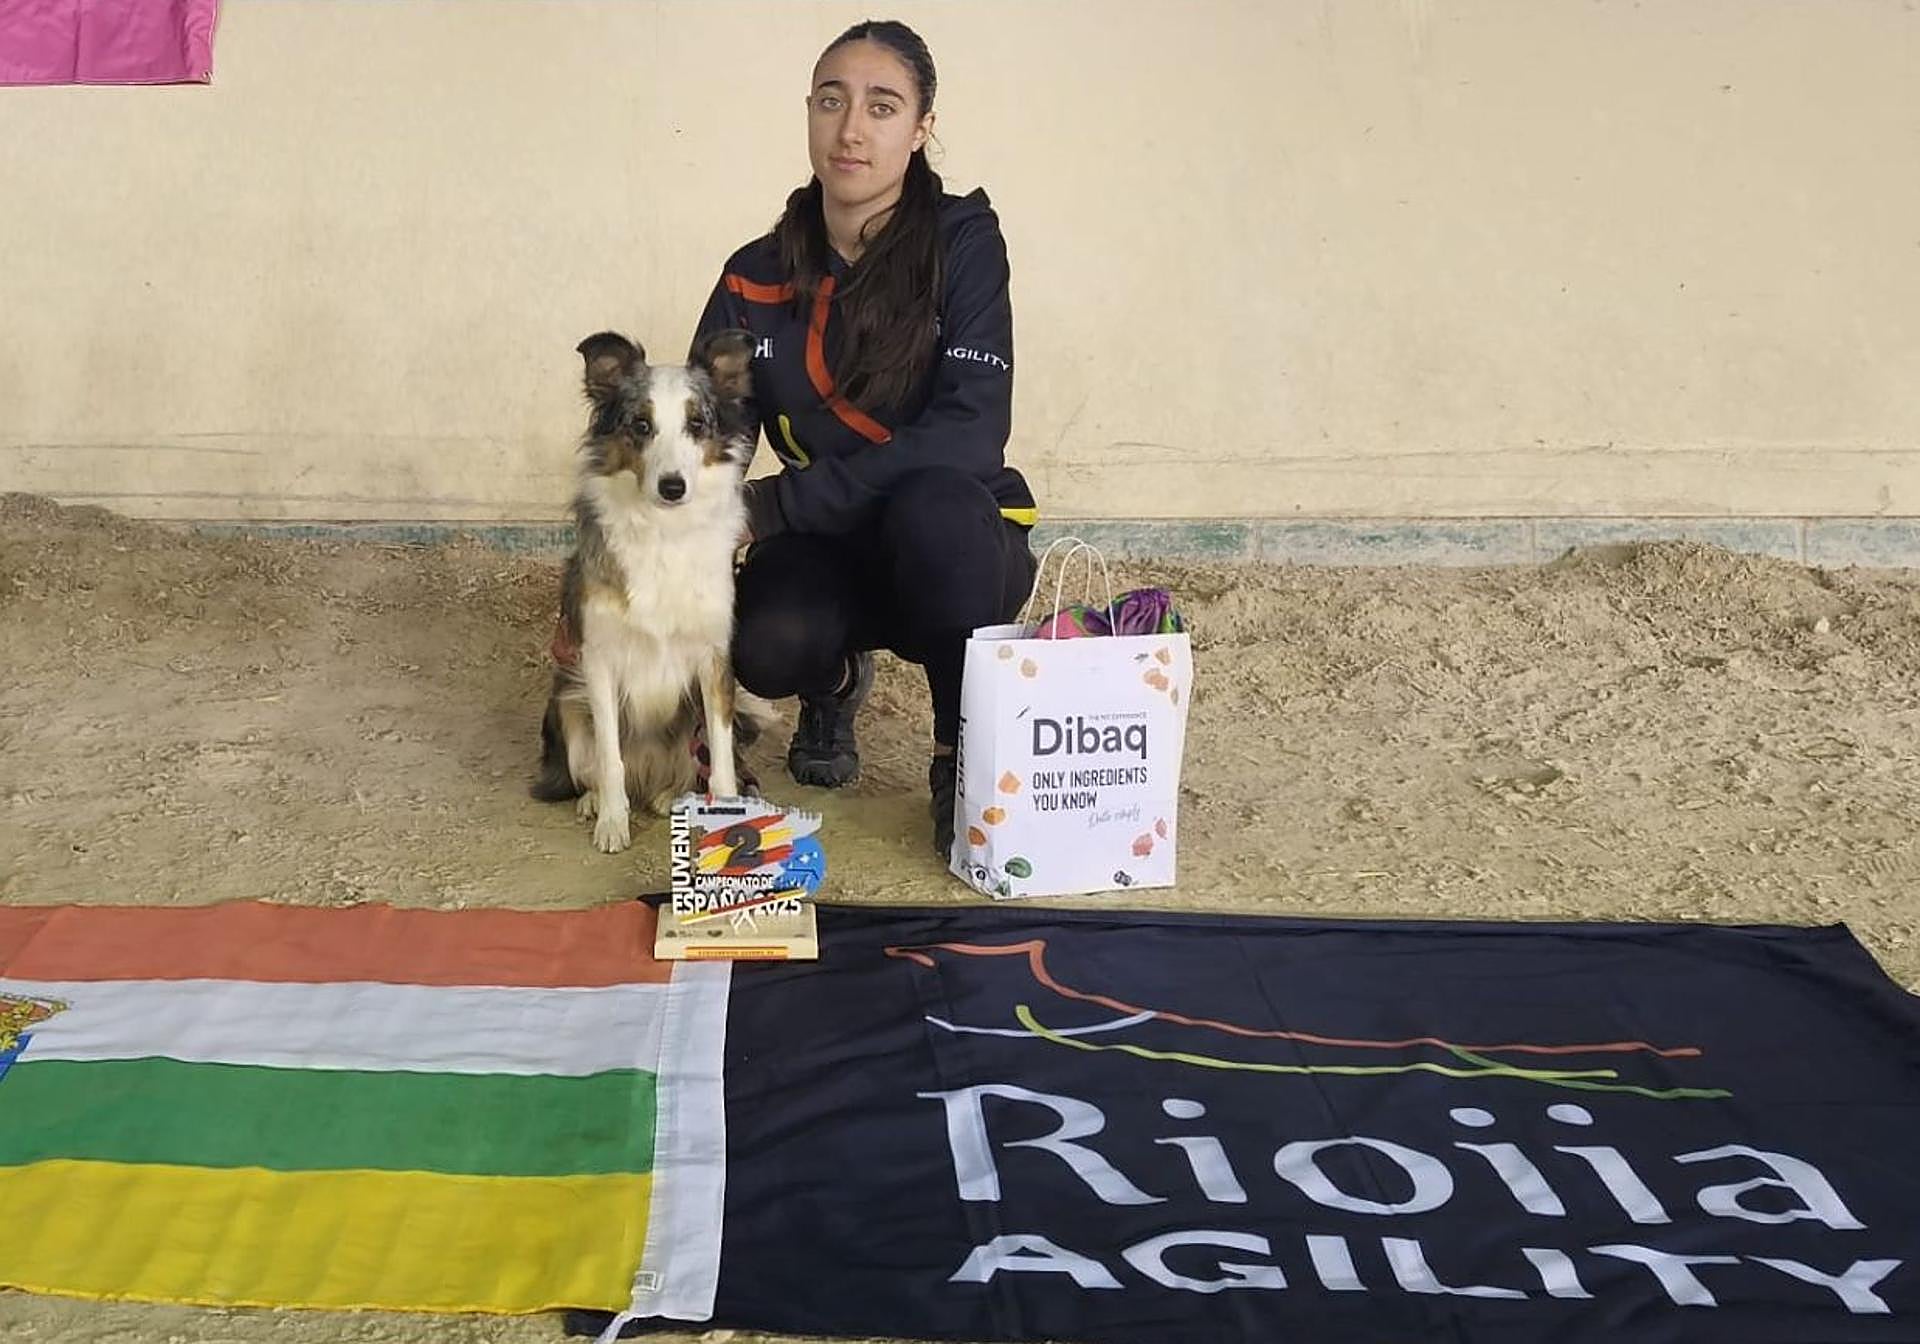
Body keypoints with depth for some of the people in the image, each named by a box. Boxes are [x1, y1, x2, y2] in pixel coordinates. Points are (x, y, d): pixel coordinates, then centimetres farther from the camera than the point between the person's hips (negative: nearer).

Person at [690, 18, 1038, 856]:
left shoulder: (961, 241, -12)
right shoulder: (757, 280, -2)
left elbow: (971, 435, -23)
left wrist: (776, 503, -24)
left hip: (957, 544, -2)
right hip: (832, 552, 2)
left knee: (931, 502, -38)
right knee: (768, 644, -32)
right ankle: (834, 682, 9)